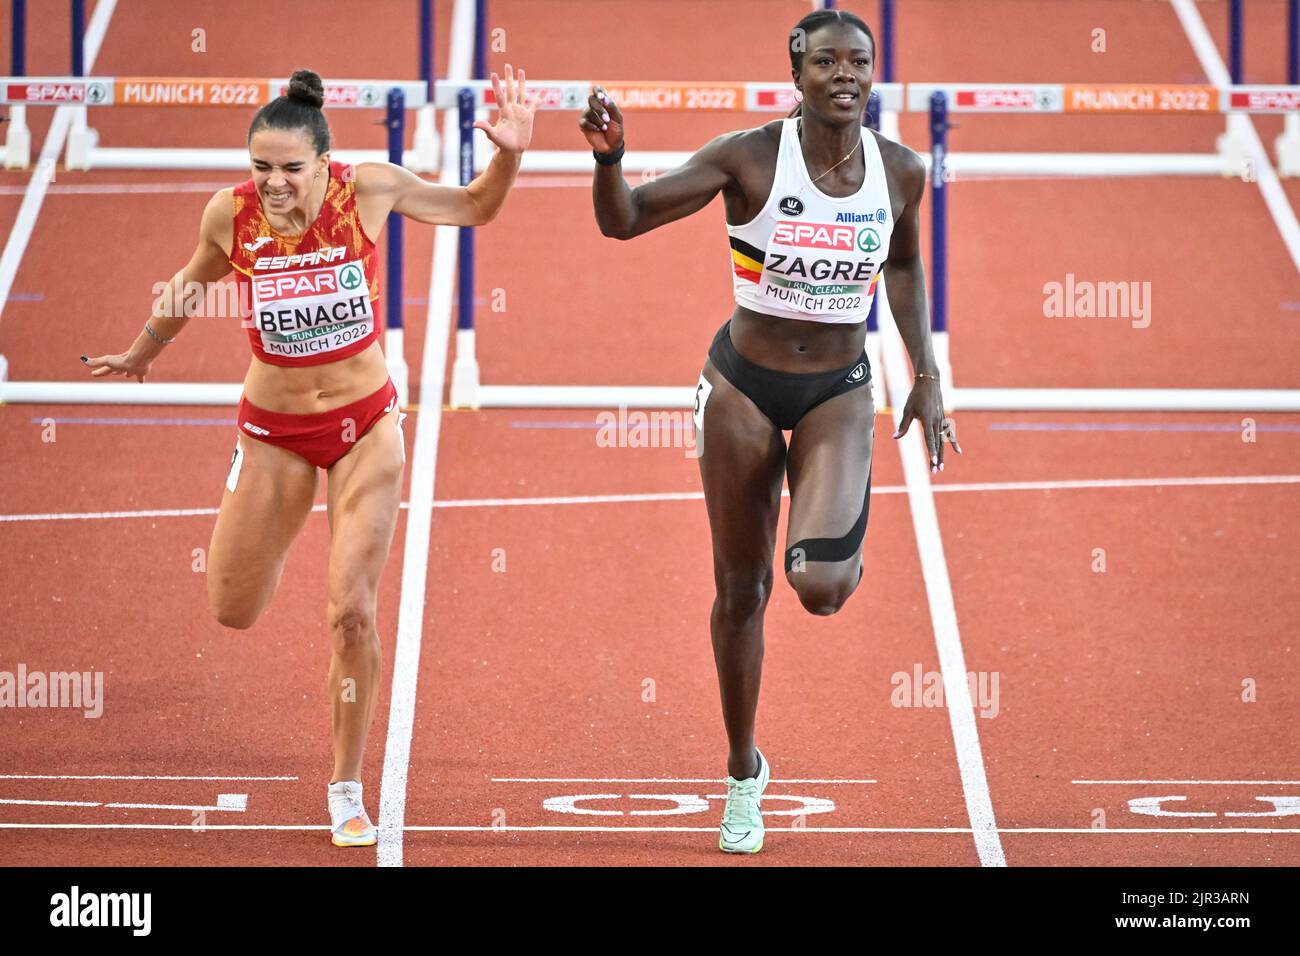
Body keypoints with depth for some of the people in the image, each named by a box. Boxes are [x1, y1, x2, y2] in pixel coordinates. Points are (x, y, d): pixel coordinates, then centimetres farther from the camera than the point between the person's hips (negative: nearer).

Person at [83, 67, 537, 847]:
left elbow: (474, 208, -1)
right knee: (235, 611, 10)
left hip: (367, 423, -1)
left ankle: (348, 793, 11)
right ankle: (280, 530, 48)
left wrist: (510, 154, -21)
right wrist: (142, 354, 23)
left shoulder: (369, 191, -18)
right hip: (275, 430, 1)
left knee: (353, 613, -6)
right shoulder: (231, 215, -16)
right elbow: (192, 282, 7)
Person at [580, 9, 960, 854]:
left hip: (839, 394, 0)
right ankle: (745, 772, 30)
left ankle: (843, 553, 15)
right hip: (745, 386, 0)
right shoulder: (749, 159, -16)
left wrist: (927, 375, 10)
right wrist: (609, 157, -39)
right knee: (741, 590, 9)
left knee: (819, 584, -24)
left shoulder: (900, 172, -8)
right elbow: (622, 221, -18)